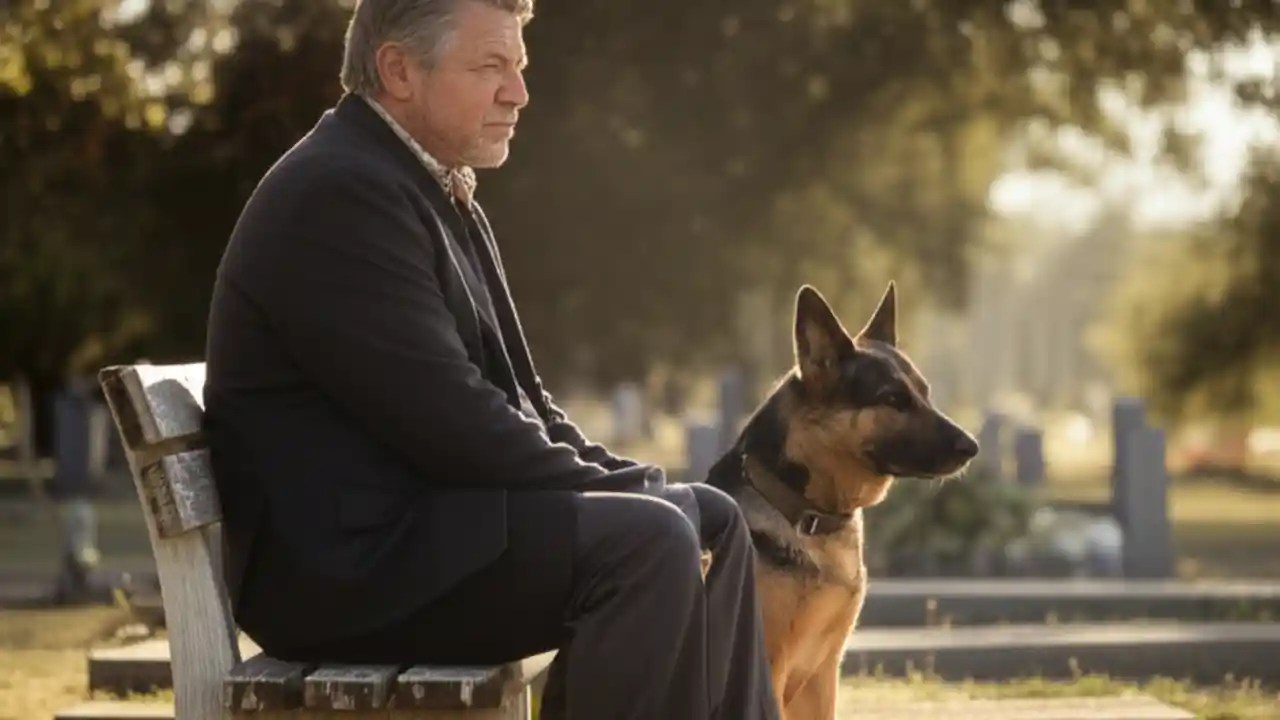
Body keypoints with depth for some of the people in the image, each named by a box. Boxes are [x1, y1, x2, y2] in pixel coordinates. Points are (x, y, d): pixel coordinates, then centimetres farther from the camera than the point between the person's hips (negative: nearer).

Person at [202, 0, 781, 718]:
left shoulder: (437, 192, 16)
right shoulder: (340, 193, -17)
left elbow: (513, 394, 18)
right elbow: (450, 423, -22)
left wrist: (623, 478, 2)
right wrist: (613, 488, -13)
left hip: (420, 521, 11)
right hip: (348, 558, -11)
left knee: (711, 519, 10)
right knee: (648, 542, -25)